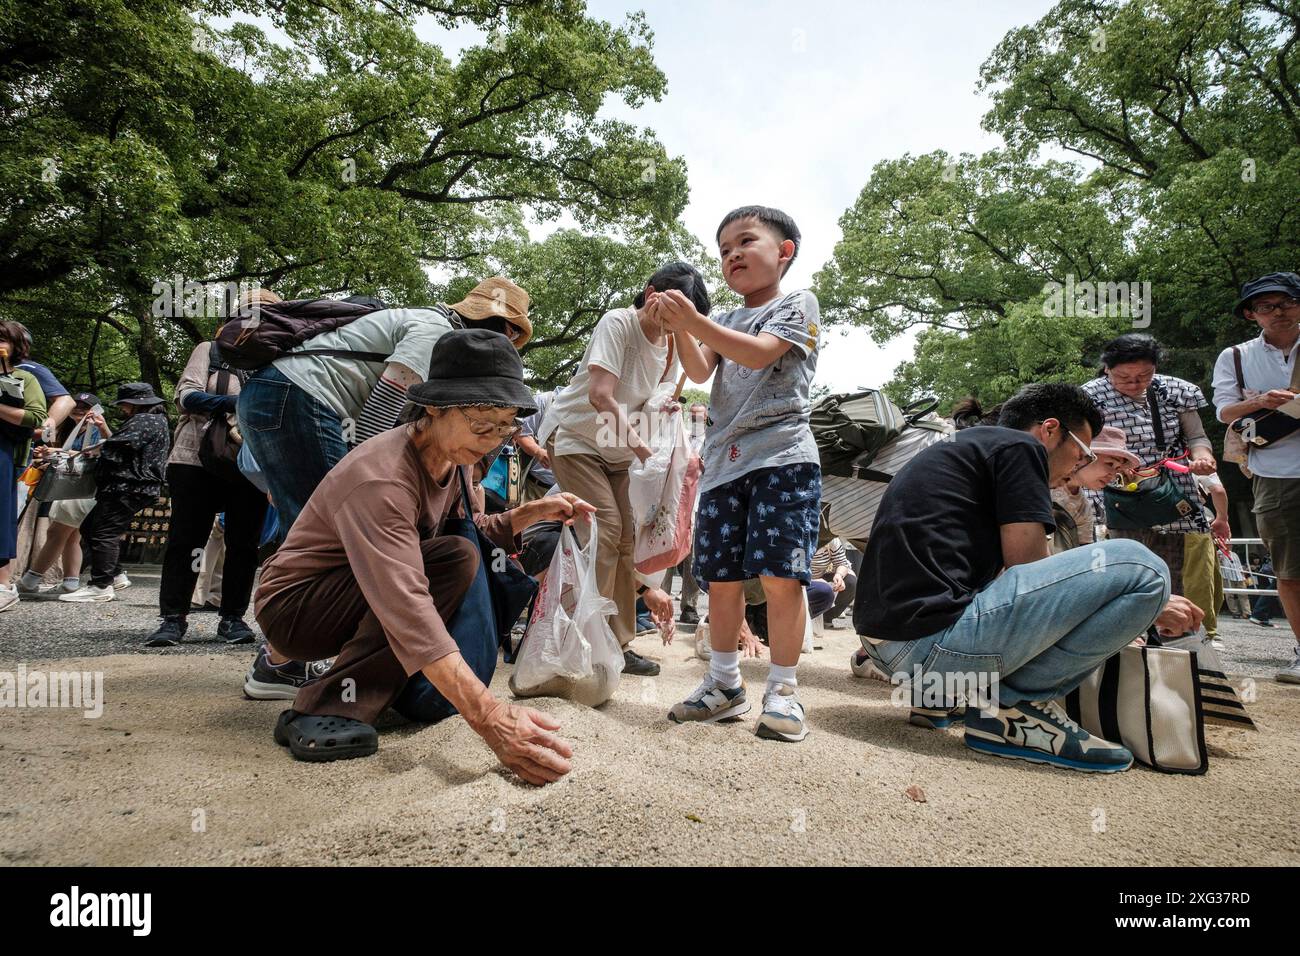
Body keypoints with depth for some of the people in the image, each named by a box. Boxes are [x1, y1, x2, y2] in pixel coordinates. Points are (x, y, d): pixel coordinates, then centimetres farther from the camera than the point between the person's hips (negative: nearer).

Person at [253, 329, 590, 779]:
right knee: (456, 560, -28)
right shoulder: (380, 478, -33)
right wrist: (489, 717, -51)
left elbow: (470, 529, 7)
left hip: (355, 596, 8)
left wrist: (530, 513, -11)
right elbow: (406, 609, -43)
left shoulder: (452, 457, -5)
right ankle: (328, 709, -25)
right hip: (294, 606, -8)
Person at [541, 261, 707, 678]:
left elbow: (654, 405, 8)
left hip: (617, 450, 7)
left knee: (626, 537, 0)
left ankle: (618, 644, 7)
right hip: (574, 437, -7)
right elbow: (601, 395, -27)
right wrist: (639, 444, -32)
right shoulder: (617, 323, -18)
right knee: (605, 527, -18)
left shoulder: (671, 346, 4)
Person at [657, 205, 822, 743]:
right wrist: (678, 327, -12)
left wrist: (694, 320, -20)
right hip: (724, 461, 6)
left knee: (780, 574, -10)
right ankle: (724, 685, 17)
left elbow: (759, 353, -13)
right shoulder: (722, 324, 23)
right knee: (721, 577, 5)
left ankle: (783, 691, 2)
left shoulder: (797, 304, 6)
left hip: (782, 455, -5)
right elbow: (700, 372, 4)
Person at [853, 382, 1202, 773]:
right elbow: (1028, 569, -4)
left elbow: (1006, 575, 34)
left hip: (887, 638, 10)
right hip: (934, 637, -10)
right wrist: (1148, 602, 10)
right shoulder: (1018, 446, 1)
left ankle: (943, 691, 16)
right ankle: (1012, 704, -3)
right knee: (1138, 566, -7)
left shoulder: (962, 448, 28)